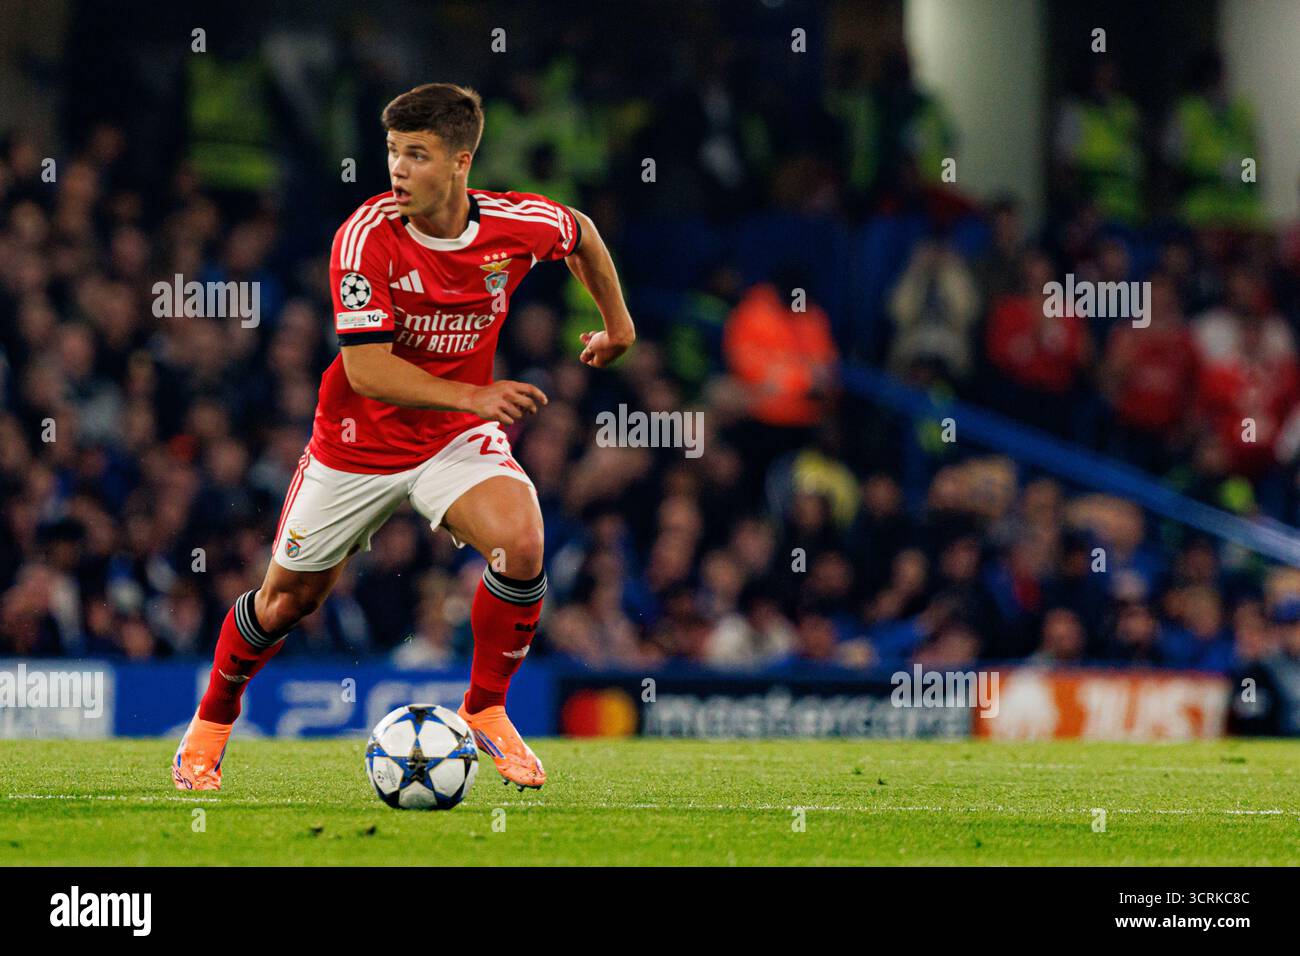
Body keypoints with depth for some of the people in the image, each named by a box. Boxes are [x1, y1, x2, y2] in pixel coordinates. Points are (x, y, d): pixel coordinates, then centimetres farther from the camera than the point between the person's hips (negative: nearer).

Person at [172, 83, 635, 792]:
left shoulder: (519, 224, -16)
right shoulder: (367, 236, -25)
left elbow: (581, 234, 10)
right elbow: (365, 368, -30)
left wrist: (616, 323, 19)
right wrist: (473, 396, -40)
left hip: (456, 440, 1)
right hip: (358, 443, -1)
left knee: (520, 542, -27)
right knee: (289, 597, 10)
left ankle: (486, 712, -6)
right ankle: (212, 721, 38)